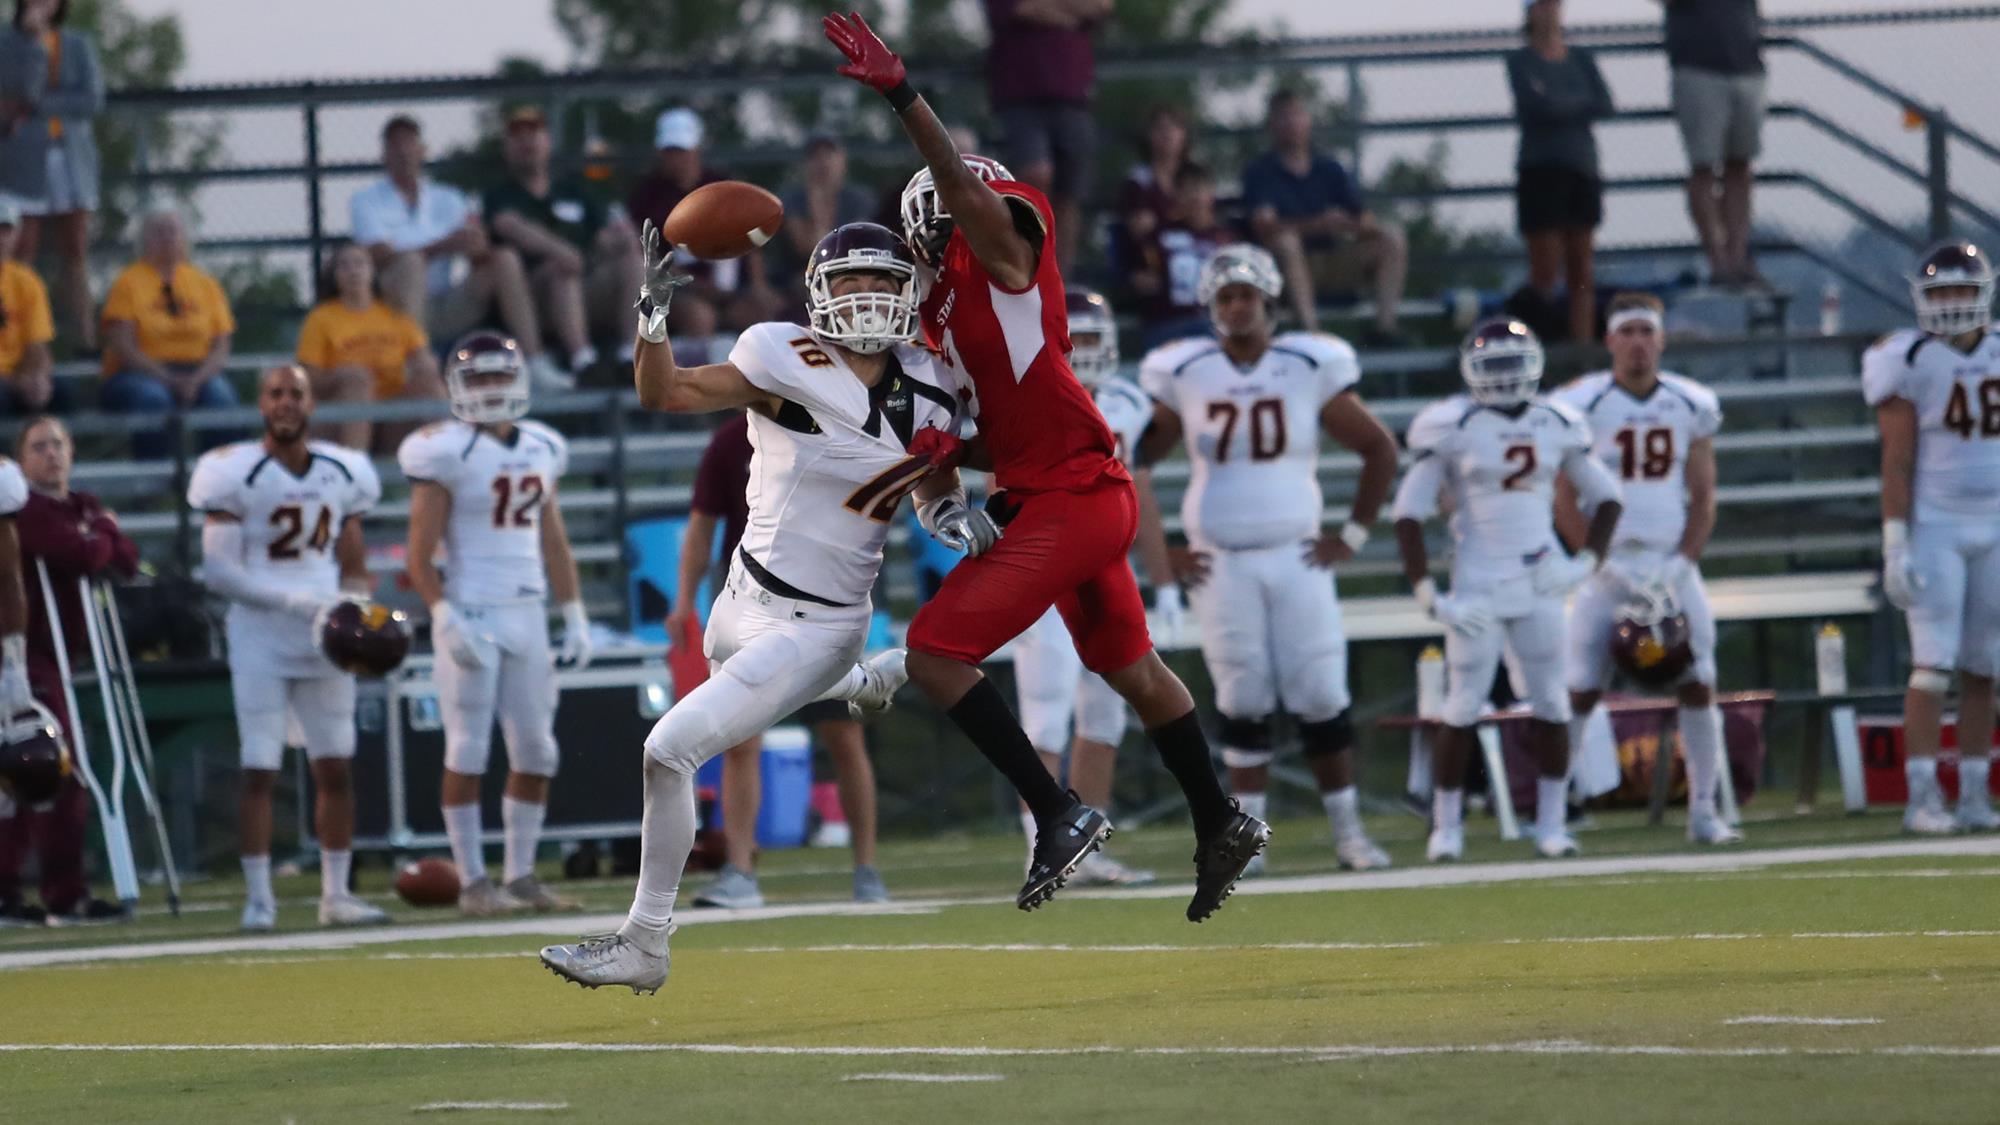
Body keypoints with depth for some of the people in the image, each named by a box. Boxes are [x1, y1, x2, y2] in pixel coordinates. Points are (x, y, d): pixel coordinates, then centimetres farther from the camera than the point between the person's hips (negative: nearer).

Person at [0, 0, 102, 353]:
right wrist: (34, 36, -19)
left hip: (71, 159, 3)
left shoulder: (79, 46, 7)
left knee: (75, 250, 3)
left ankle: (83, 336, 5)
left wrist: (33, 108, -11)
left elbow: (92, 100, -5)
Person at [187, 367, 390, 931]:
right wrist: (296, 602, -21)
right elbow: (219, 571, -13)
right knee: (260, 771, -6)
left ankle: (336, 894, 16)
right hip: (260, 634, -5)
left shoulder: (343, 473, 7)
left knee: (336, 769, 7)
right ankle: (258, 898, -2)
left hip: (325, 634, 5)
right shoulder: (237, 474, -9)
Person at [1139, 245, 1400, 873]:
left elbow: (1379, 450, 8)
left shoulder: (1311, 369, -1)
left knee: (1323, 698, -2)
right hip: (1221, 563, 0)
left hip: (1296, 557, 0)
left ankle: (1348, 831, 7)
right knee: (1244, 704, 0)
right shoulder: (1184, 376, -1)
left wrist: (1353, 536, 4)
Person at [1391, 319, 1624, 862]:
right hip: (1478, 587, -3)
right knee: (1464, 706, -3)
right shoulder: (1453, 428, -9)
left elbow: (1605, 496, 14)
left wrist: (1586, 562, -1)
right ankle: (1446, 825, 8)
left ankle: (1552, 823, 9)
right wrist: (1429, 597, -14)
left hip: (1540, 582, 3)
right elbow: (1408, 515, -8)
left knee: (1551, 703, 1)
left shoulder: (1556, 425, 3)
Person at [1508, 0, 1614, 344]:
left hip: (1582, 170, 4)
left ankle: (1583, 346, -3)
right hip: (1540, 170, -4)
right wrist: (1579, 104, 0)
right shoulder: (1520, 60, 3)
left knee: (1582, 271, -1)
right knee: (1545, 268, -10)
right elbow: (1534, 105, -12)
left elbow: (1605, 105, 2)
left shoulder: (1582, 59, 15)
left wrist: (1559, 106, -6)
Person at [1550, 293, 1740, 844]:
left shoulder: (1692, 406, 5)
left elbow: (1703, 499, 8)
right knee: (1579, 692, -7)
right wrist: (1611, 568, -13)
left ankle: (1703, 810, 3)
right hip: (1606, 566, -3)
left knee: (1698, 688, -3)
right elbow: (1565, 504, -5)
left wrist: (1679, 566, -6)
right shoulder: (1581, 406, -5)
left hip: (1672, 566, 3)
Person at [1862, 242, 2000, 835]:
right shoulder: (1911, 363, -7)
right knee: (1934, 663, -9)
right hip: (1934, 527, -5)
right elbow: (1897, 463, -9)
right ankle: (1922, 797, -10)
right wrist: (1895, 548, -14)